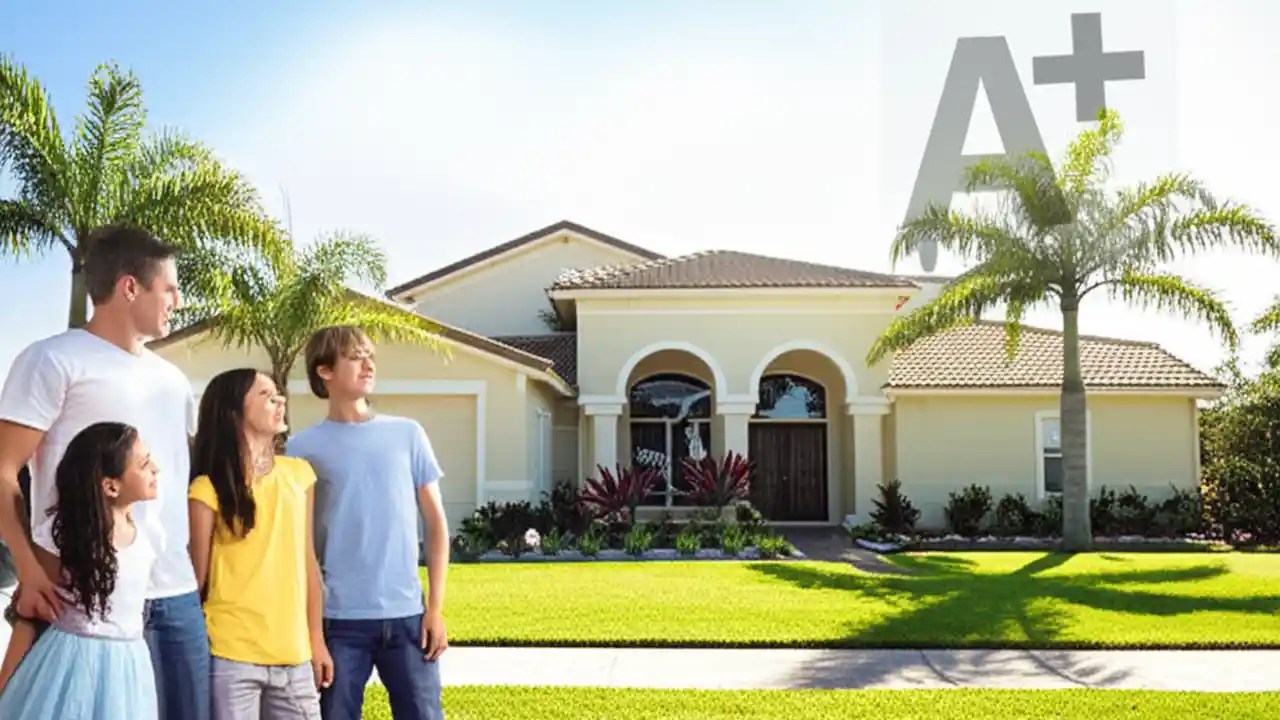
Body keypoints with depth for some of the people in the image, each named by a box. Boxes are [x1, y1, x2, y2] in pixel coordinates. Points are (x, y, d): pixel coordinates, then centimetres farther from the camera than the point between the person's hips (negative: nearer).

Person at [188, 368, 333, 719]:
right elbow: (196, 577, -3)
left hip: (293, 654, 4)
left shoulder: (299, 474, 7)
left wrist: (316, 639, 11)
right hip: (231, 655, -4)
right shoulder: (209, 489, -6)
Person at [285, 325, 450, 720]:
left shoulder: (407, 434, 6)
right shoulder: (303, 448, 1)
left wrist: (436, 607, 2)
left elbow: (436, 523, 8)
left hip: (406, 614, 1)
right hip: (337, 619, -1)